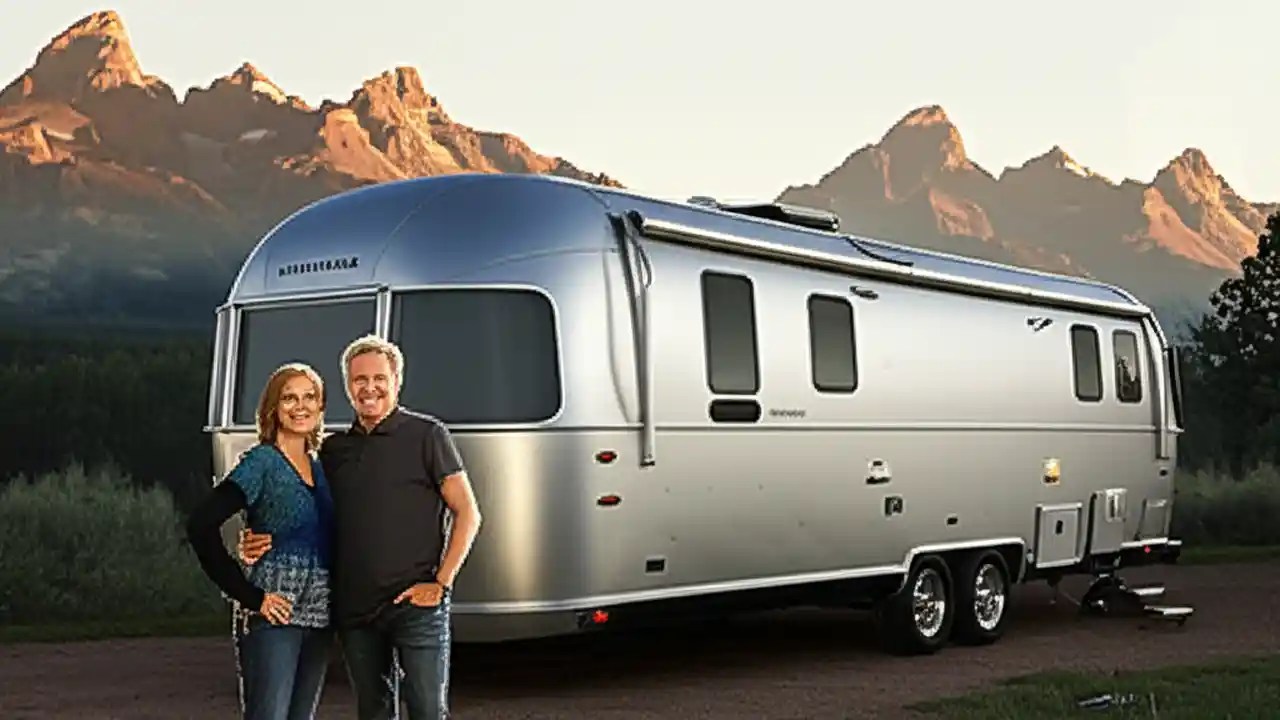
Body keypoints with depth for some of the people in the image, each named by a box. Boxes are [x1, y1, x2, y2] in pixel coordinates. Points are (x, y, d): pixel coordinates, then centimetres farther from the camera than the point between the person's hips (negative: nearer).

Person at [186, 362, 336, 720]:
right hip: (276, 614, -7)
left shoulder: (319, 467, 13)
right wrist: (249, 596, -16)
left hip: (318, 616, 7)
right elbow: (201, 526, -17)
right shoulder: (262, 462, -7)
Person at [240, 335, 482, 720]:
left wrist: (441, 582, -10)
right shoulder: (333, 449, 13)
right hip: (354, 609, 5)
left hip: (415, 605, -5)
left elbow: (467, 514, -2)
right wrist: (260, 543, -2)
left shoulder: (427, 435, 0)